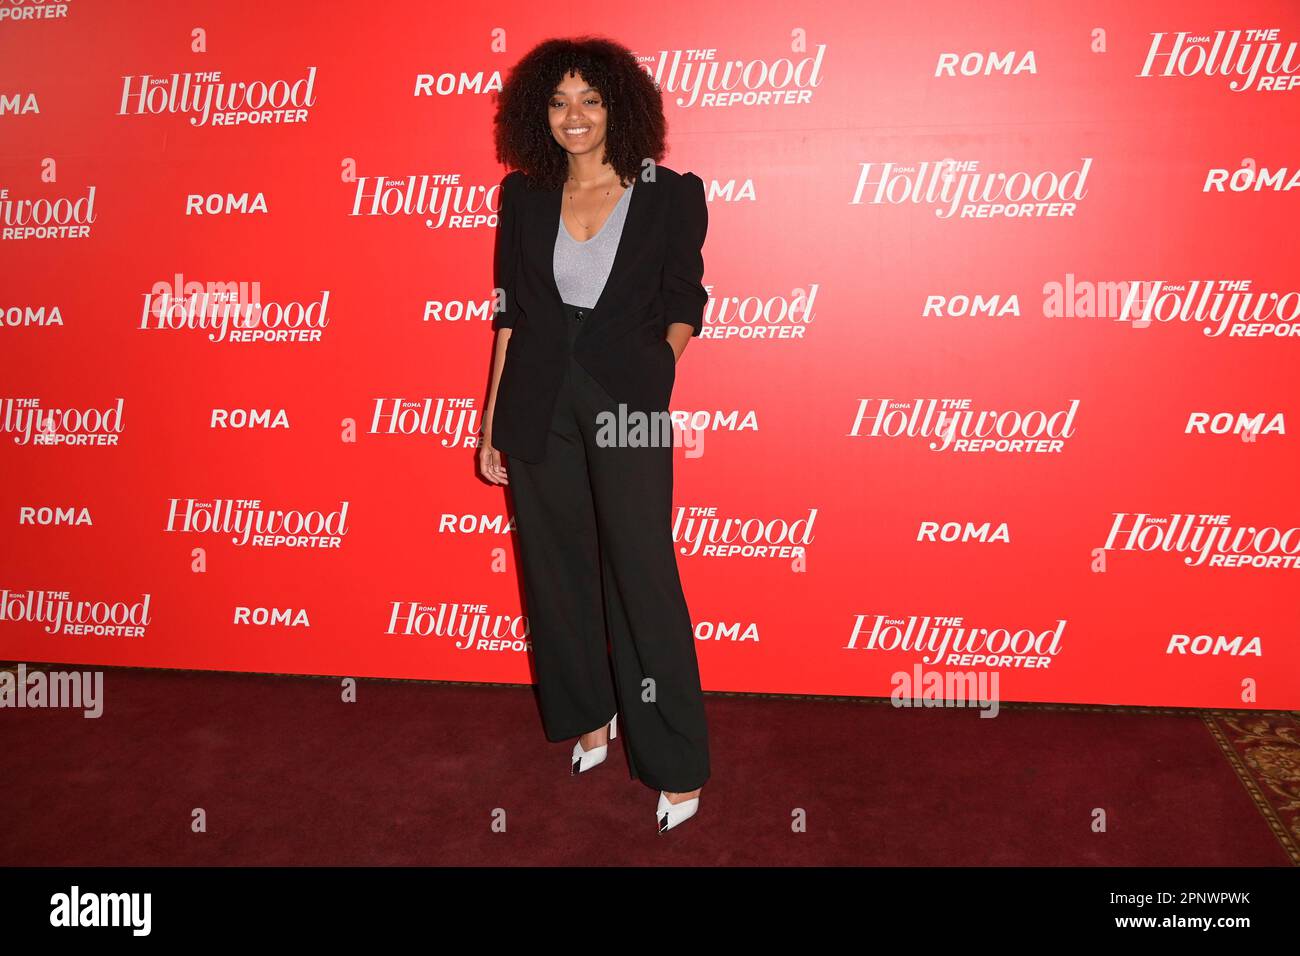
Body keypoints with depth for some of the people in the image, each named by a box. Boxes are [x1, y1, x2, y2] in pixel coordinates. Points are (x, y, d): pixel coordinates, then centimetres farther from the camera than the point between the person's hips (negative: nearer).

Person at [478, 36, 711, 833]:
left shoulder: (671, 195, 0)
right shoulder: (524, 197, 7)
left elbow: (682, 306, 4)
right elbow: (510, 313, 8)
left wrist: (650, 372, -11)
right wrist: (492, 423, 7)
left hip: (626, 404, -3)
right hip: (538, 405, 3)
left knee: (643, 575, -3)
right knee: (558, 568, 12)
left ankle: (677, 765, 11)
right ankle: (588, 716, 33)